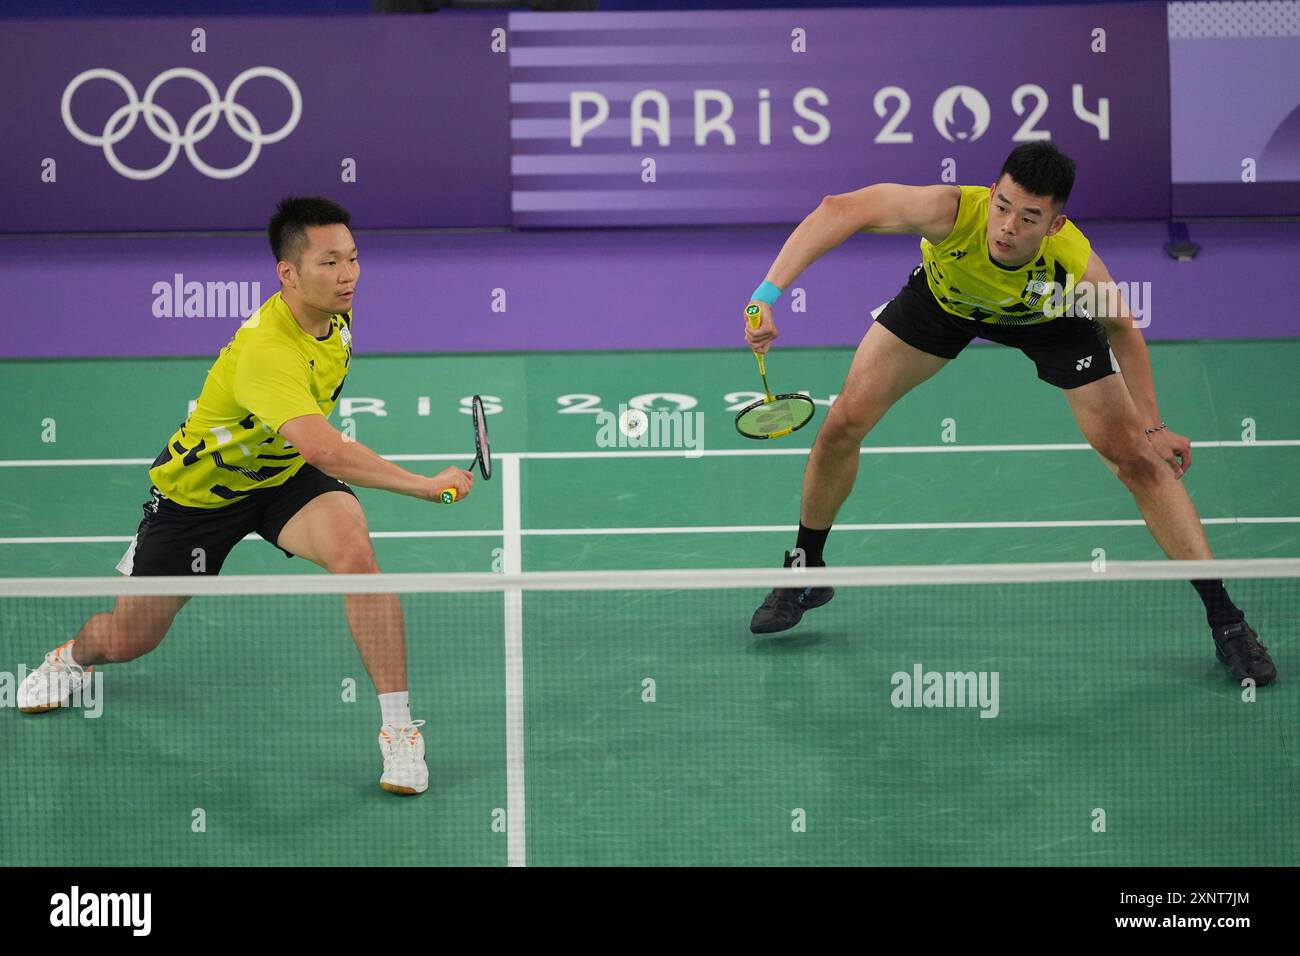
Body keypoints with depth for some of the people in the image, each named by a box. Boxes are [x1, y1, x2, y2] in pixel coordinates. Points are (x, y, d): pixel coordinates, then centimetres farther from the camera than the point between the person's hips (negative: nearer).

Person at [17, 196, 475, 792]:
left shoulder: (336, 310, -12)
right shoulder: (266, 349, -38)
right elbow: (324, 450, -50)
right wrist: (423, 486, -49)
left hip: (286, 473, 5)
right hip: (198, 489, -4)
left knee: (354, 552, -29)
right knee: (126, 641, 9)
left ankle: (399, 729, -21)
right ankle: (76, 654, 50)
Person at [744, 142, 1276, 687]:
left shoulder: (1076, 264, -38)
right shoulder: (952, 212, -44)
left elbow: (1120, 328, -16)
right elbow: (840, 211, -41)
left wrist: (1152, 426, -14)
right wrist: (768, 294, -51)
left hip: (1048, 316, -1)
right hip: (944, 296, 1)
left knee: (1137, 458, -9)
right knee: (843, 424, -5)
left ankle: (1224, 618, 3)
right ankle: (805, 574, 20)